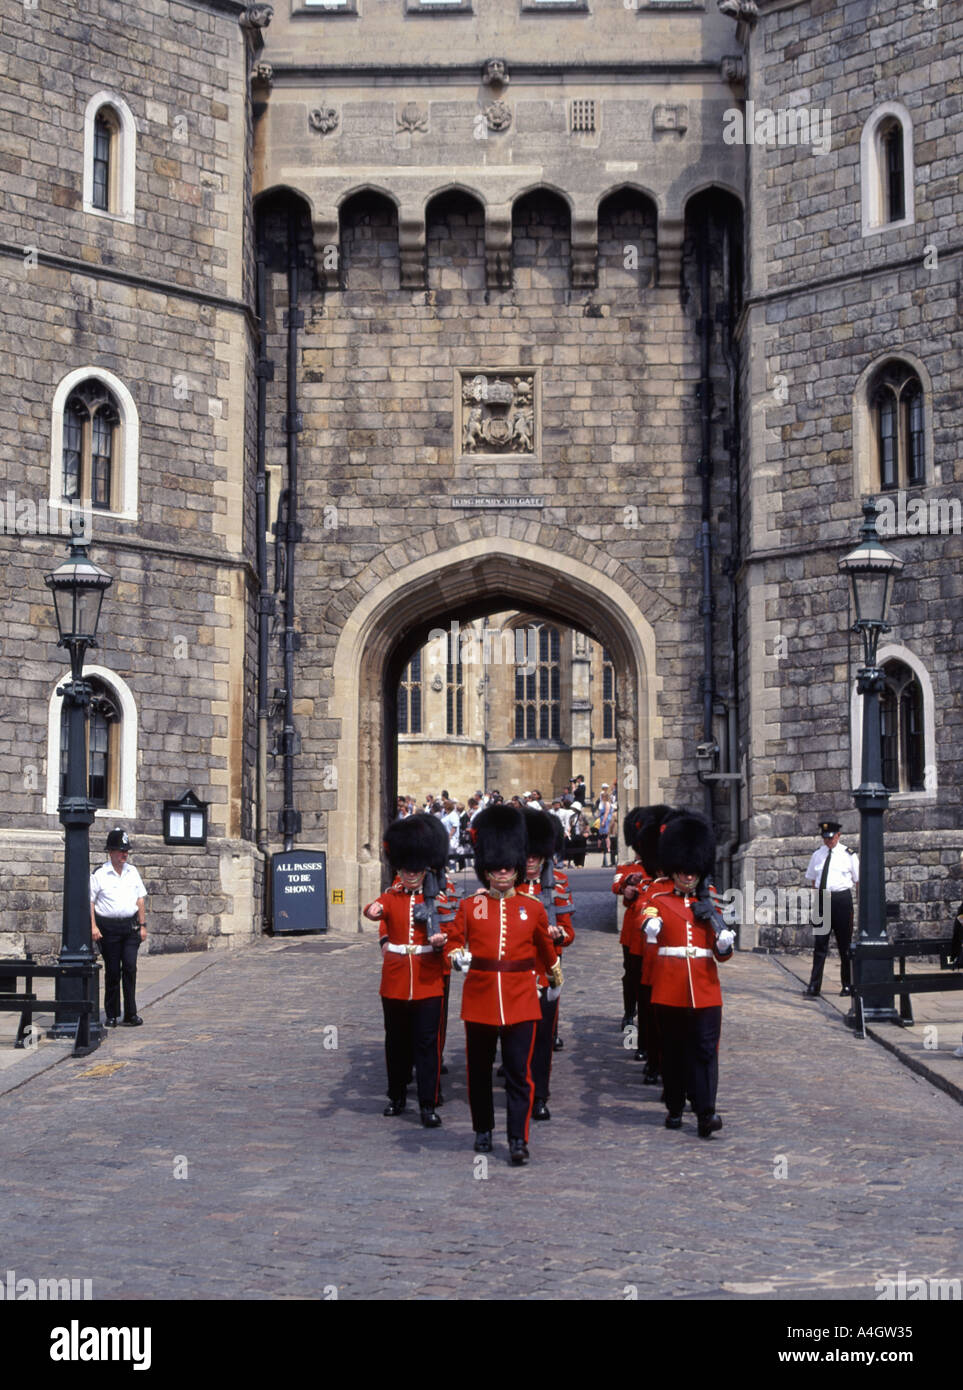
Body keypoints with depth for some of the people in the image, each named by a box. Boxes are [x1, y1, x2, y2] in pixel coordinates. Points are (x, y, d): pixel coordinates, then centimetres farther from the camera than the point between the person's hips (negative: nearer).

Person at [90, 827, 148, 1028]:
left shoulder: (133, 872, 12)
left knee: (130, 967, -8)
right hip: (108, 927, -3)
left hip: (130, 926, 3)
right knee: (112, 972, 1)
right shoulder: (99, 874, -2)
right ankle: (111, 1015, 11)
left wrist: (142, 925, 11)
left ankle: (130, 1014, -5)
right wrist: (93, 927, -10)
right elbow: (89, 901, -2)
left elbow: (141, 899, 16)